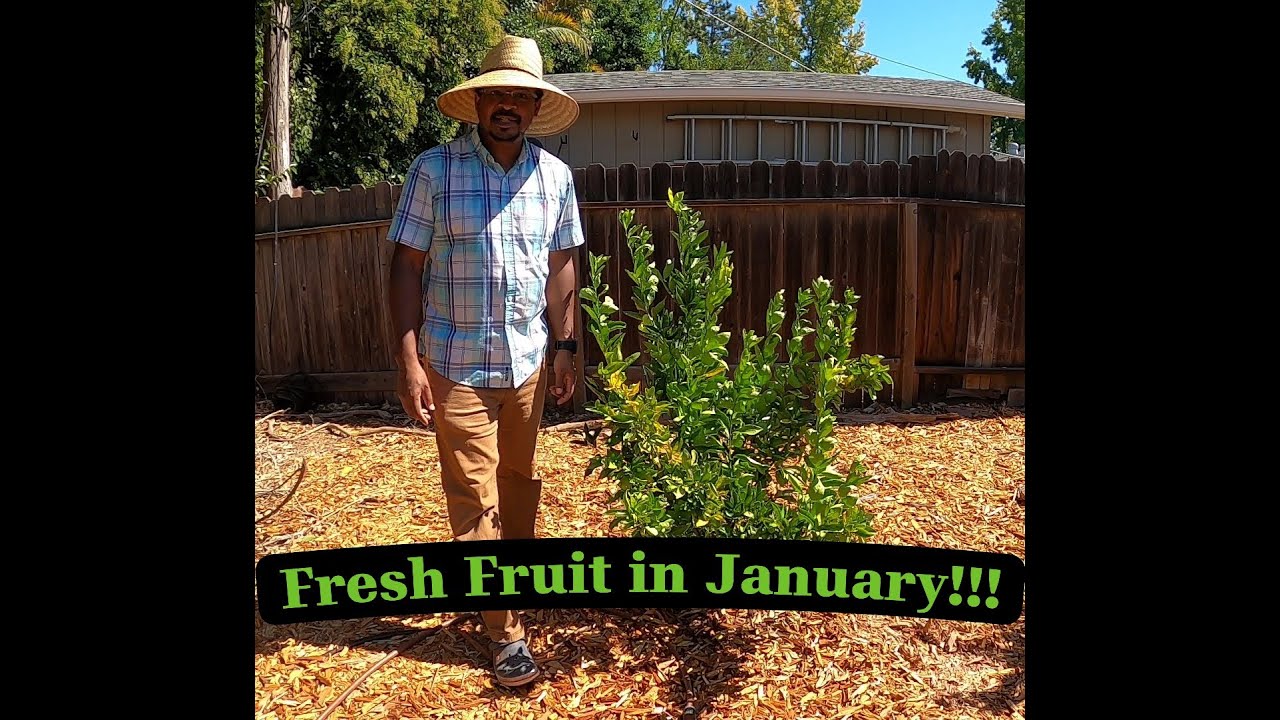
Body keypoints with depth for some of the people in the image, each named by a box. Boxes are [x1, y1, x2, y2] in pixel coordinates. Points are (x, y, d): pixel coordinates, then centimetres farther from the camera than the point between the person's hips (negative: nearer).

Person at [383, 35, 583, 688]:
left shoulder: (554, 175, 4)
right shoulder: (434, 169, -5)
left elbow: (561, 266, 10)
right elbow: (407, 266, -5)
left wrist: (565, 348, 6)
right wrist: (408, 359, -11)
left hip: (528, 364, 3)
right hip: (456, 365, -3)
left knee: (518, 487, 16)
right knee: (475, 500, 1)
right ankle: (507, 632, 11)